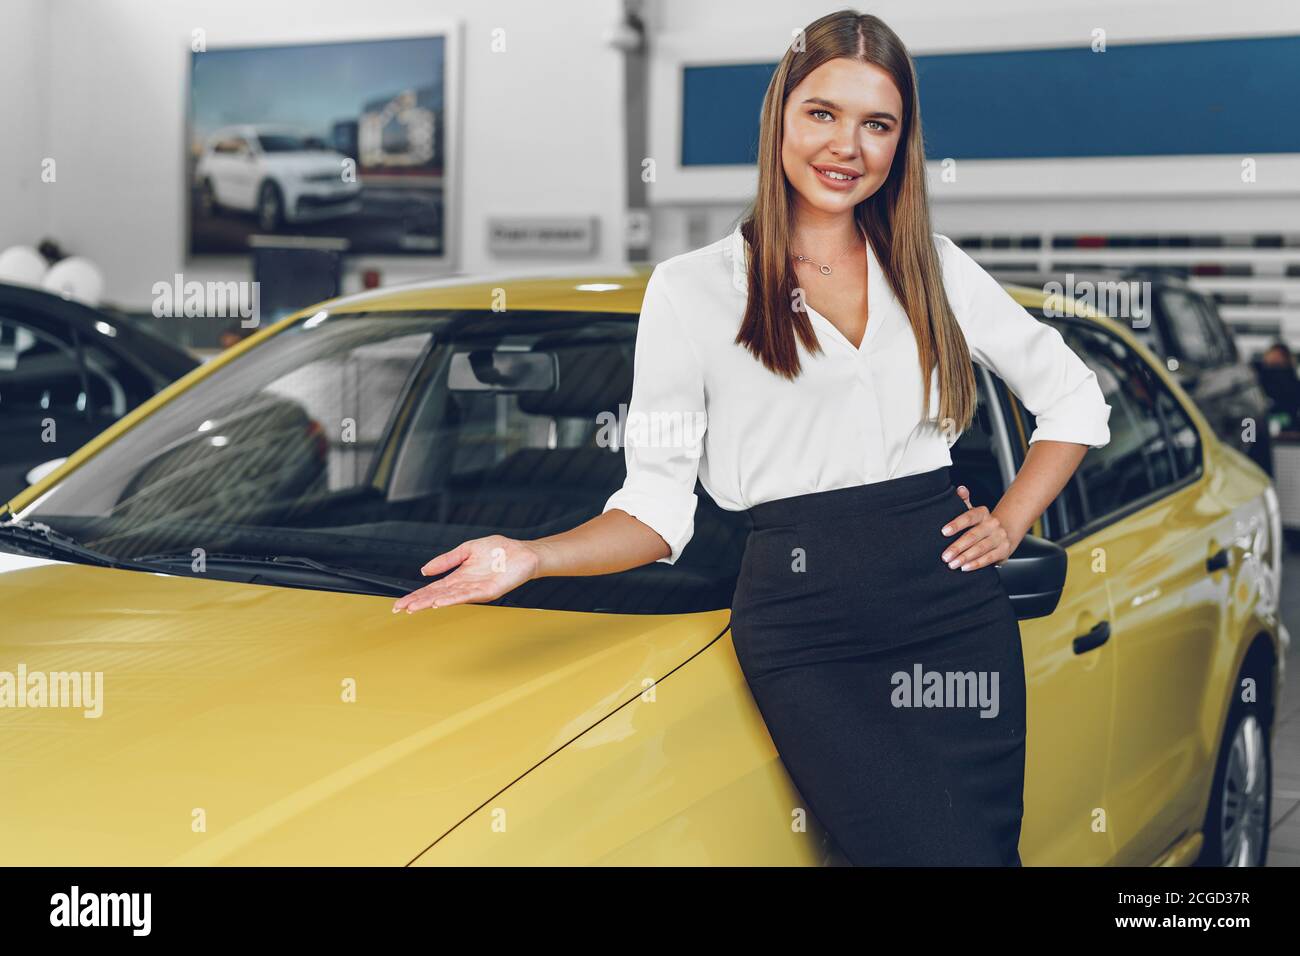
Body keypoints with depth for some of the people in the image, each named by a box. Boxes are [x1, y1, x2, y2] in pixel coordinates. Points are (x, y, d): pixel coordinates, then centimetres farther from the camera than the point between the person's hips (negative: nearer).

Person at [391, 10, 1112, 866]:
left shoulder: (935, 267, 13)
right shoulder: (692, 288, 4)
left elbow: (1076, 396, 22)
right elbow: (658, 506, 2)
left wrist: (1011, 523, 9)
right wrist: (532, 558, -13)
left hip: (954, 602, 3)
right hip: (802, 617, -3)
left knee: (989, 844, -2)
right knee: (930, 850, -15)